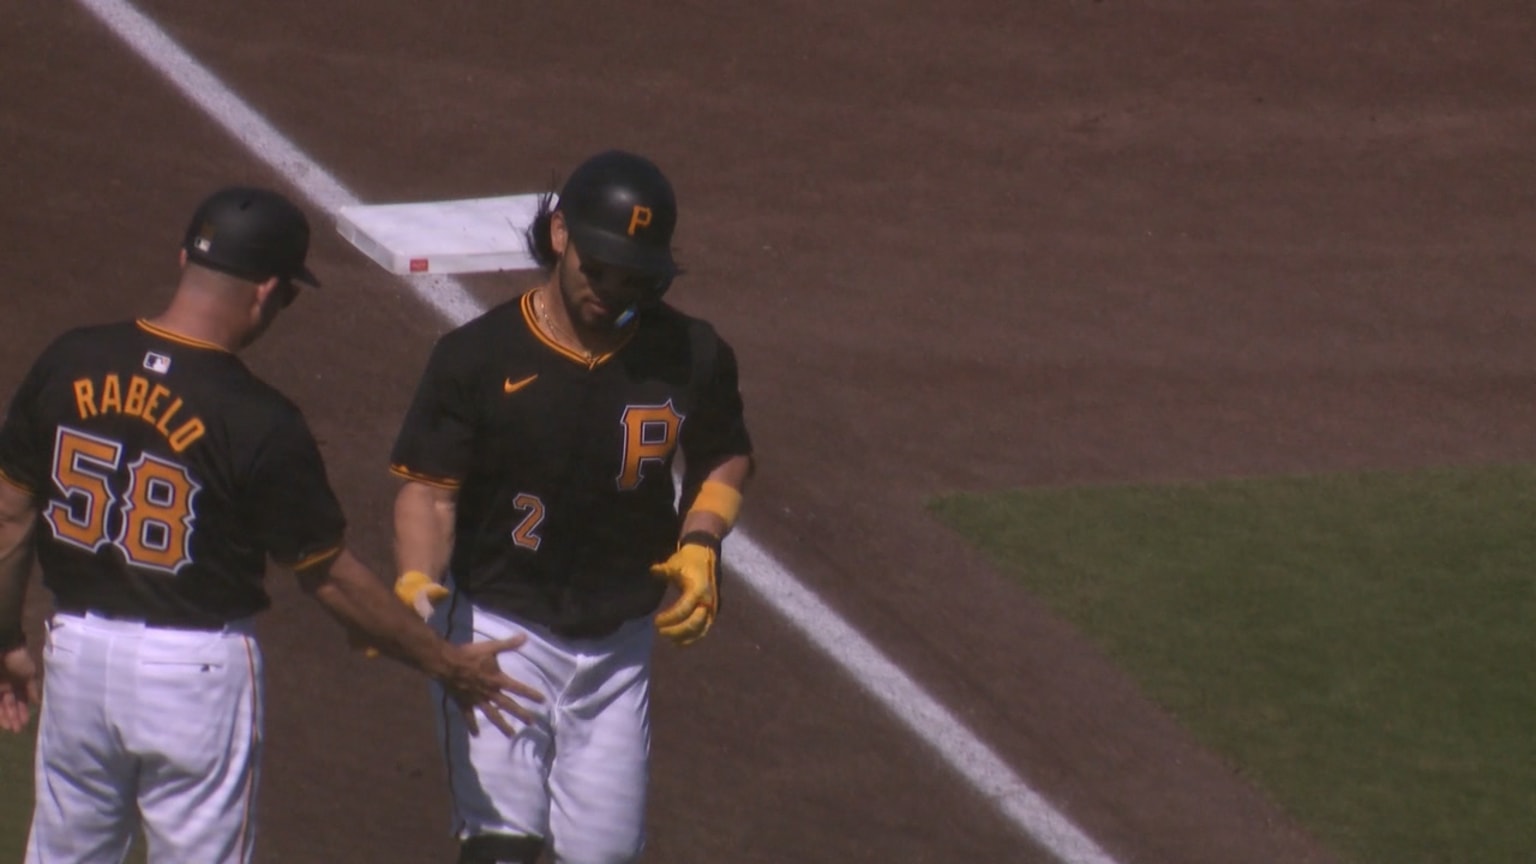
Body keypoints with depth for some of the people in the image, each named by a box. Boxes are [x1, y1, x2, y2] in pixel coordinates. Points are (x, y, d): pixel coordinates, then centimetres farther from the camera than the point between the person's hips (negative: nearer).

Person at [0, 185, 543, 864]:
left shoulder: (68, 364, -6)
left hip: (77, 650, 4)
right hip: (196, 672, -4)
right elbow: (330, 576, -11)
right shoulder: (258, 423, -17)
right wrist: (445, 662, 1)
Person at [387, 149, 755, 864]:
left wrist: (699, 544, -6)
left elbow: (725, 459, 13)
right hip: (497, 630, -3)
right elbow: (429, 487, -12)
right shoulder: (477, 357, -12)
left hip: (620, 641, 3)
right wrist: (414, 584, -30)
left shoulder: (692, 357, -4)